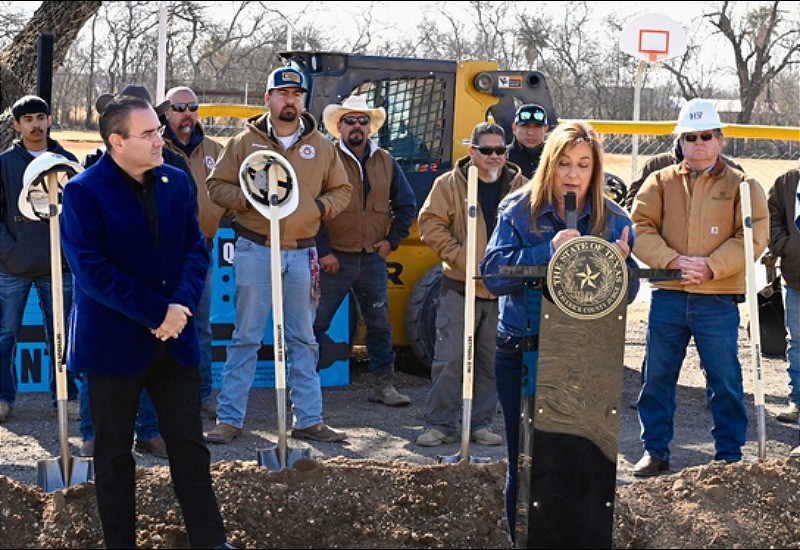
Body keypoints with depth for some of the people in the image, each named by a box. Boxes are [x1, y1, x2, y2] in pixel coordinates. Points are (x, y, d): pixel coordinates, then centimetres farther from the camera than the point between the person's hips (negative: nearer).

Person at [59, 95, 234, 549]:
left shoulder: (177, 182, 4)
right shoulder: (83, 192, -12)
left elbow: (196, 248, 3)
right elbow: (93, 271, -18)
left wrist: (181, 306, -15)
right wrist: (158, 313, -19)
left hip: (175, 339, 4)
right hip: (114, 341, -4)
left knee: (190, 443, 10)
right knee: (114, 450, 9)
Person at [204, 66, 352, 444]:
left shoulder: (321, 147, 9)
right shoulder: (245, 142, 3)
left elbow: (341, 191, 16)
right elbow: (217, 185, 5)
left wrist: (321, 206, -5)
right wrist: (248, 198, -13)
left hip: (302, 254, 3)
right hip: (255, 251, -3)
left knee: (303, 340, 9)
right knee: (246, 338, 0)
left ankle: (308, 420, 16)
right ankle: (229, 419, 6)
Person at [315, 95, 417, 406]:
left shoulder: (386, 162, 8)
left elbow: (406, 204, 17)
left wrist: (392, 240, 7)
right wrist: (322, 251, -12)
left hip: (373, 258, 4)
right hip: (334, 259, -4)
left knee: (380, 324, 9)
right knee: (316, 322, 1)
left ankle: (384, 385, 18)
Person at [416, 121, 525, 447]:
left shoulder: (519, 187, 8)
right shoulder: (450, 184, 1)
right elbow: (430, 223, -3)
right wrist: (460, 258, -13)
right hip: (460, 287, -2)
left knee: (491, 361, 9)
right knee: (450, 358, -4)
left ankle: (481, 423, 20)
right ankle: (440, 424, 5)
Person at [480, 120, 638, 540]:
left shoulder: (614, 220, 4)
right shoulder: (518, 210, -1)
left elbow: (626, 294, 3)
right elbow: (493, 274, -13)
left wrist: (620, 264, -18)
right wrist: (548, 251, -23)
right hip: (522, 353, -1)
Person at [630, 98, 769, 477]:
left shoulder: (742, 185, 5)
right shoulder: (660, 182, 9)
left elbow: (754, 236, -4)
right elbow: (641, 228, 0)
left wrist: (711, 267, -16)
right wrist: (673, 260, -16)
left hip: (719, 300, -2)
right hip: (667, 297, 2)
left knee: (725, 380, 3)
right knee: (657, 377, 7)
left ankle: (729, 455, 15)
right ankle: (655, 451, 19)